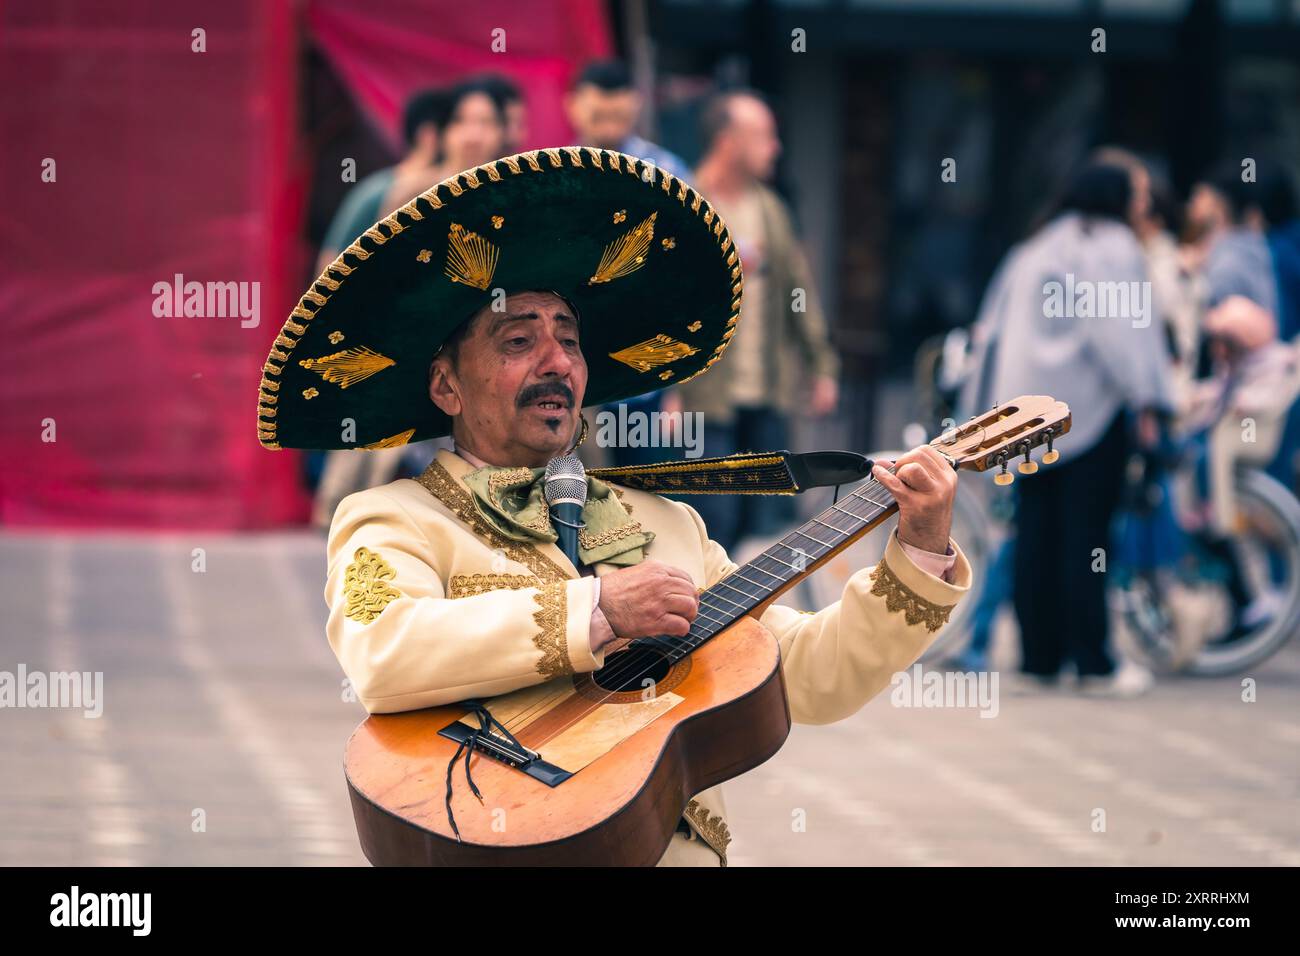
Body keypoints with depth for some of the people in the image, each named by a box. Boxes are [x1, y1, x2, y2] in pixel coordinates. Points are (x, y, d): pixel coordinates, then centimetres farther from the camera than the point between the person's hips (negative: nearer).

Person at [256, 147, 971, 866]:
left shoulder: (665, 526, 21)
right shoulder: (390, 523, 5)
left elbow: (810, 678, 18)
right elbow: (381, 658, -16)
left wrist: (918, 557, 5)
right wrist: (596, 610, -15)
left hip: (676, 847, 4)